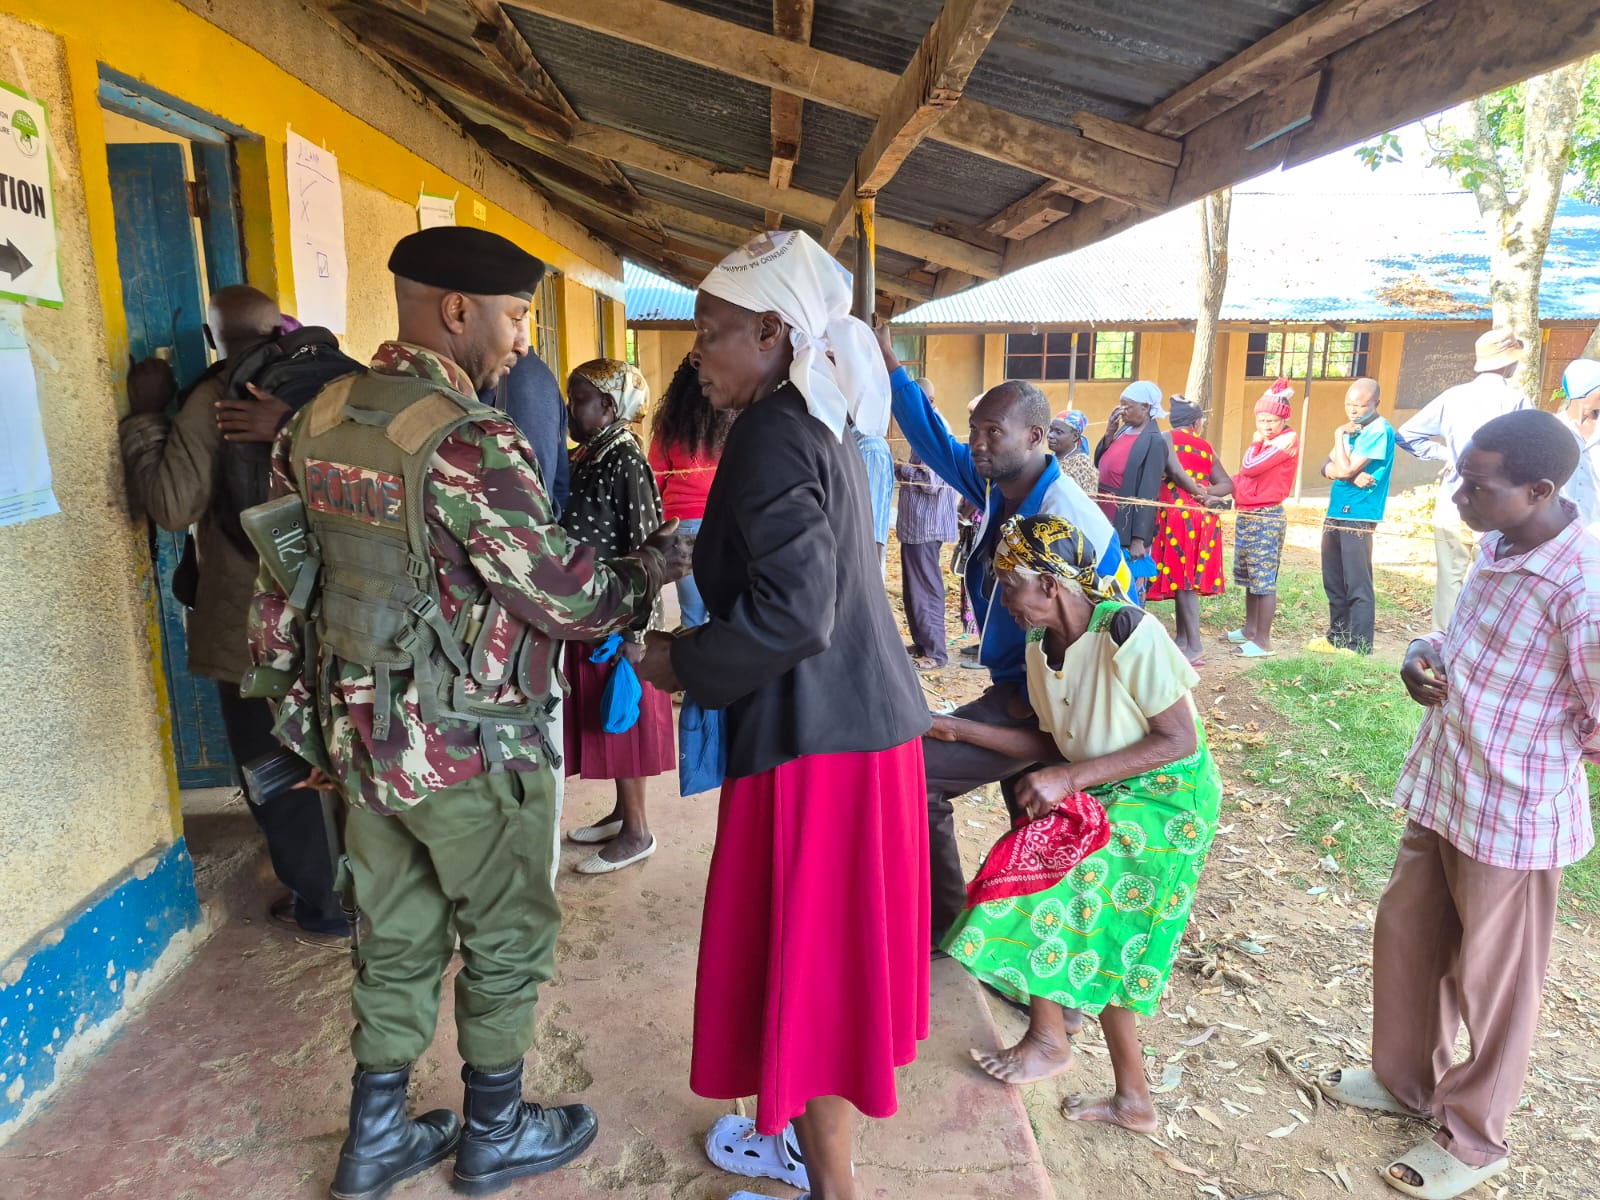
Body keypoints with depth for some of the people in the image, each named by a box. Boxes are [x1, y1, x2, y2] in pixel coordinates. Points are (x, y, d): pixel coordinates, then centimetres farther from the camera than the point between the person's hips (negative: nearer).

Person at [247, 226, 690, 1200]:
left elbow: (278, 590, 10)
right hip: (472, 753, -7)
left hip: (362, 737, 7)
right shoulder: (468, 441, -22)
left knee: (398, 939, 21)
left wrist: (315, 715, 18)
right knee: (508, 940, 14)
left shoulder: (315, 423, 4)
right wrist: (661, 562, -4)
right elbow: (570, 599, -21)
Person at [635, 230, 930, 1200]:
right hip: (862, 716, 10)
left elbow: (792, 613, -26)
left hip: (815, 739, -10)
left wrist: (678, 664, -12)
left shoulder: (773, 438, -18)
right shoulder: (819, 428, 12)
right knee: (828, 942, 22)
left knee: (802, 954, 6)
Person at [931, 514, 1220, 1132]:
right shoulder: (1041, 648, -2)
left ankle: (1048, 1038, 3)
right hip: (1108, 800, 8)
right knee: (1098, 941, 11)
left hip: (1165, 799, -8)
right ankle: (1133, 1100, 30)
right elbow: (1054, 744, 6)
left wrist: (1069, 778, -27)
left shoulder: (1128, 634, -25)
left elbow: (1179, 740, -23)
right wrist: (957, 728, -2)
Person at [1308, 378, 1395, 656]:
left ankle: (1359, 647, 0)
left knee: (1358, 586, -5)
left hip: (1358, 518, -8)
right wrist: (1352, 475, -14)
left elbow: (1345, 469, -17)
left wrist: (1339, 436, -4)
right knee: (1333, 583, 13)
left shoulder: (1379, 431, -10)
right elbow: (1328, 468, 7)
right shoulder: (1352, 428, 15)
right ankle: (1337, 637, 24)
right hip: (1335, 515, 8)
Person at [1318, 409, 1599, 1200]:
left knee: (1492, 981, 12)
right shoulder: (1496, 543, -1)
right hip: (1441, 791, 8)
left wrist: (1534, 749, -4)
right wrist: (1427, 652, -3)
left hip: (1513, 815, -8)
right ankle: (1406, 1079, 45)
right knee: (1404, 936, 22)